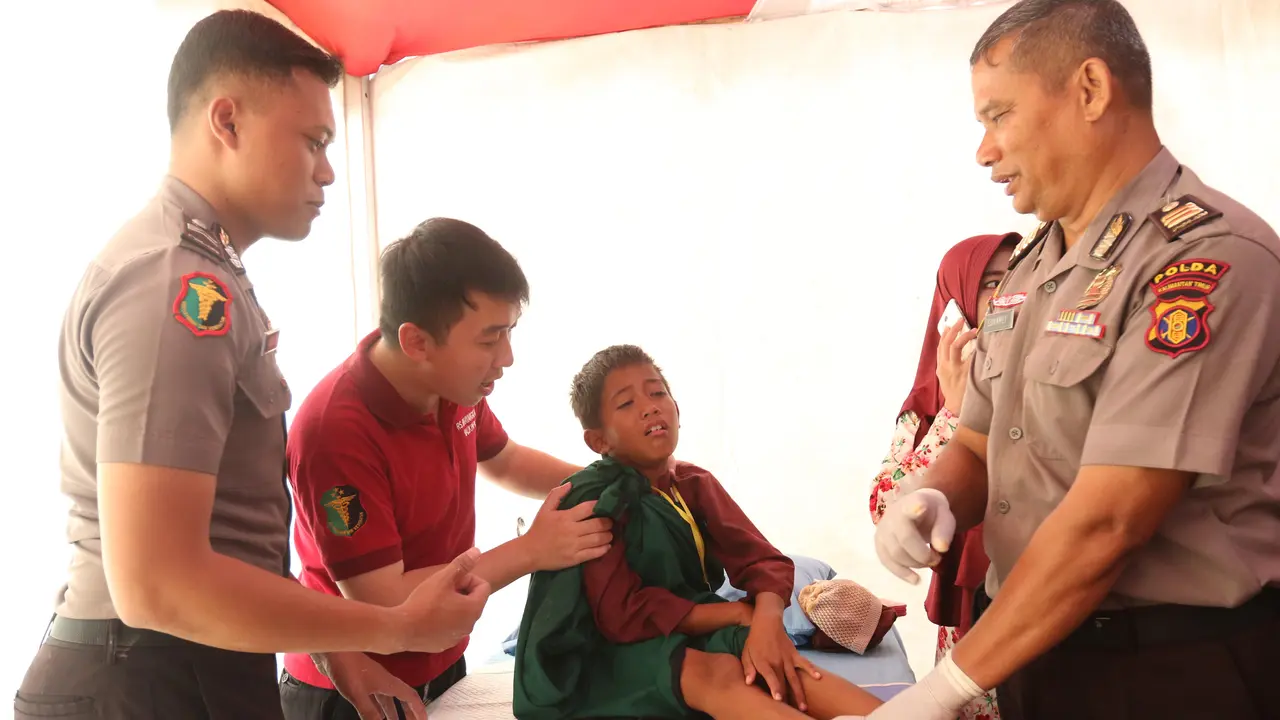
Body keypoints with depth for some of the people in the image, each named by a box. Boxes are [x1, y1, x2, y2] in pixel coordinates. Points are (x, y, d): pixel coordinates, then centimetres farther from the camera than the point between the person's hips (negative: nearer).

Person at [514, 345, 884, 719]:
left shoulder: (695, 484, 5)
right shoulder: (594, 501, -13)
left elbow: (763, 560, -4)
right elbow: (624, 615, -21)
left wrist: (767, 621, -28)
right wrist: (740, 613, -20)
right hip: (613, 653, -7)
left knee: (776, 668, -28)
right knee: (719, 672, -36)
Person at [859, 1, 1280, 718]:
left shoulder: (1208, 257, -20)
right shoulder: (1032, 268, 6)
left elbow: (1104, 524, -25)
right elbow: (979, 448, 11)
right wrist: (933, 502, -12)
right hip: (1039, 651, 7)